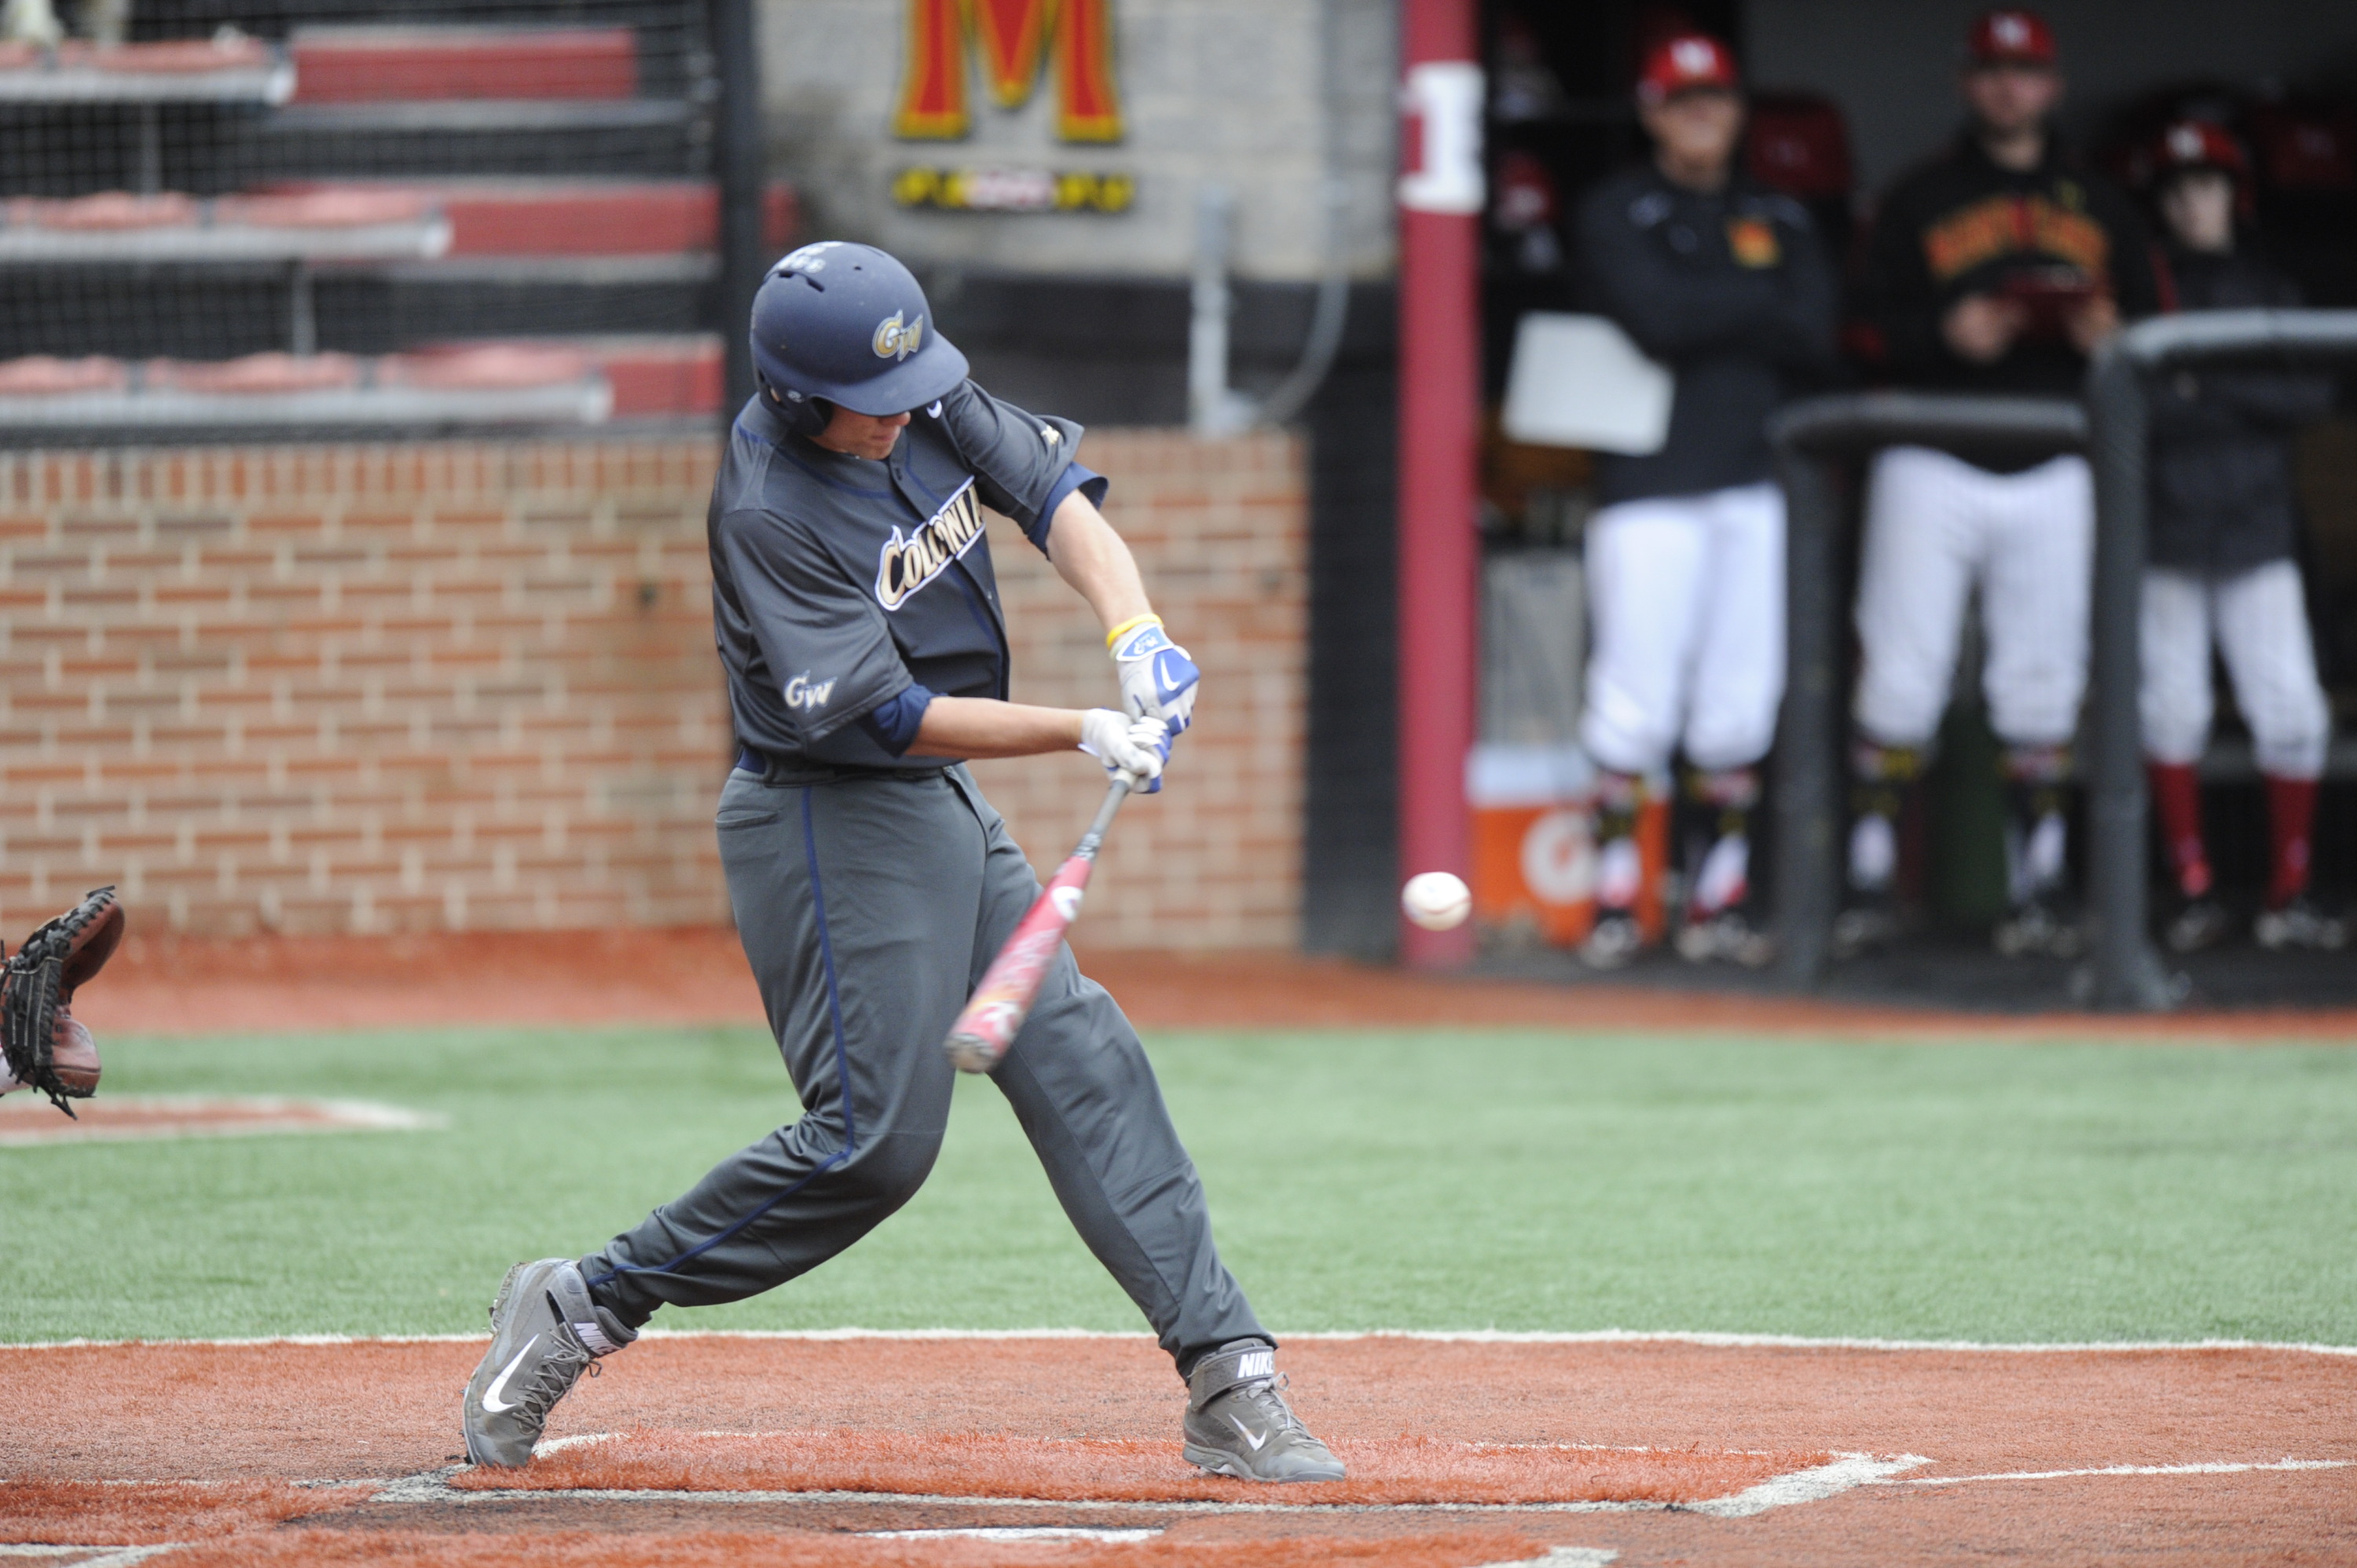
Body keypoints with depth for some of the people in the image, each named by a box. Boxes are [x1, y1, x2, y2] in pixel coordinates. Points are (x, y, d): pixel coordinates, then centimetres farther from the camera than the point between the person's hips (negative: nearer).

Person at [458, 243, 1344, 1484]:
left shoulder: (928, 404, -2)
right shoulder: (769, 513, -24)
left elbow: (1053, 493, -2)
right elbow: (889, 716, -26)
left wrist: (1135, 632, -21)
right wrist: (1087, 733, -30)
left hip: (947, 818, 8)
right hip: (829, 821, -8)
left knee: (1084, 1063, 2)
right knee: (875, 1135, -12)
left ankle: (1227, 1381, 2)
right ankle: (580, 1309, 1)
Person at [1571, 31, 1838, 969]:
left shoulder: (1779, 221, 16)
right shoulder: (1617, 214, 4)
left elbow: (1814, 342, 2)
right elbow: (1657, 320, -13)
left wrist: (1707, 317, -7)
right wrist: (1759, 303, -1)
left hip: (1760, 482, 4)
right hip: (1652, 484, -4)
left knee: (1740, 703, 3)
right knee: (1637, 704, -8)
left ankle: (1719, 900, 9)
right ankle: (1615, 900, -2)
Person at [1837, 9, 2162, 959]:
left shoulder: (2099, 208, 15)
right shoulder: (1920, 202, 8)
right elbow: (1876, 331, -1)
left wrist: (2111, 337, -12)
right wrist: (1947, 334, -22)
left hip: (2053, 477, 2)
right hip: (1932, 468, -2)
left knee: (2041, 691, 2)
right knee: (1899, 681, -5)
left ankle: (2037, 896, 6)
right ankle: (1871, 889, 0)